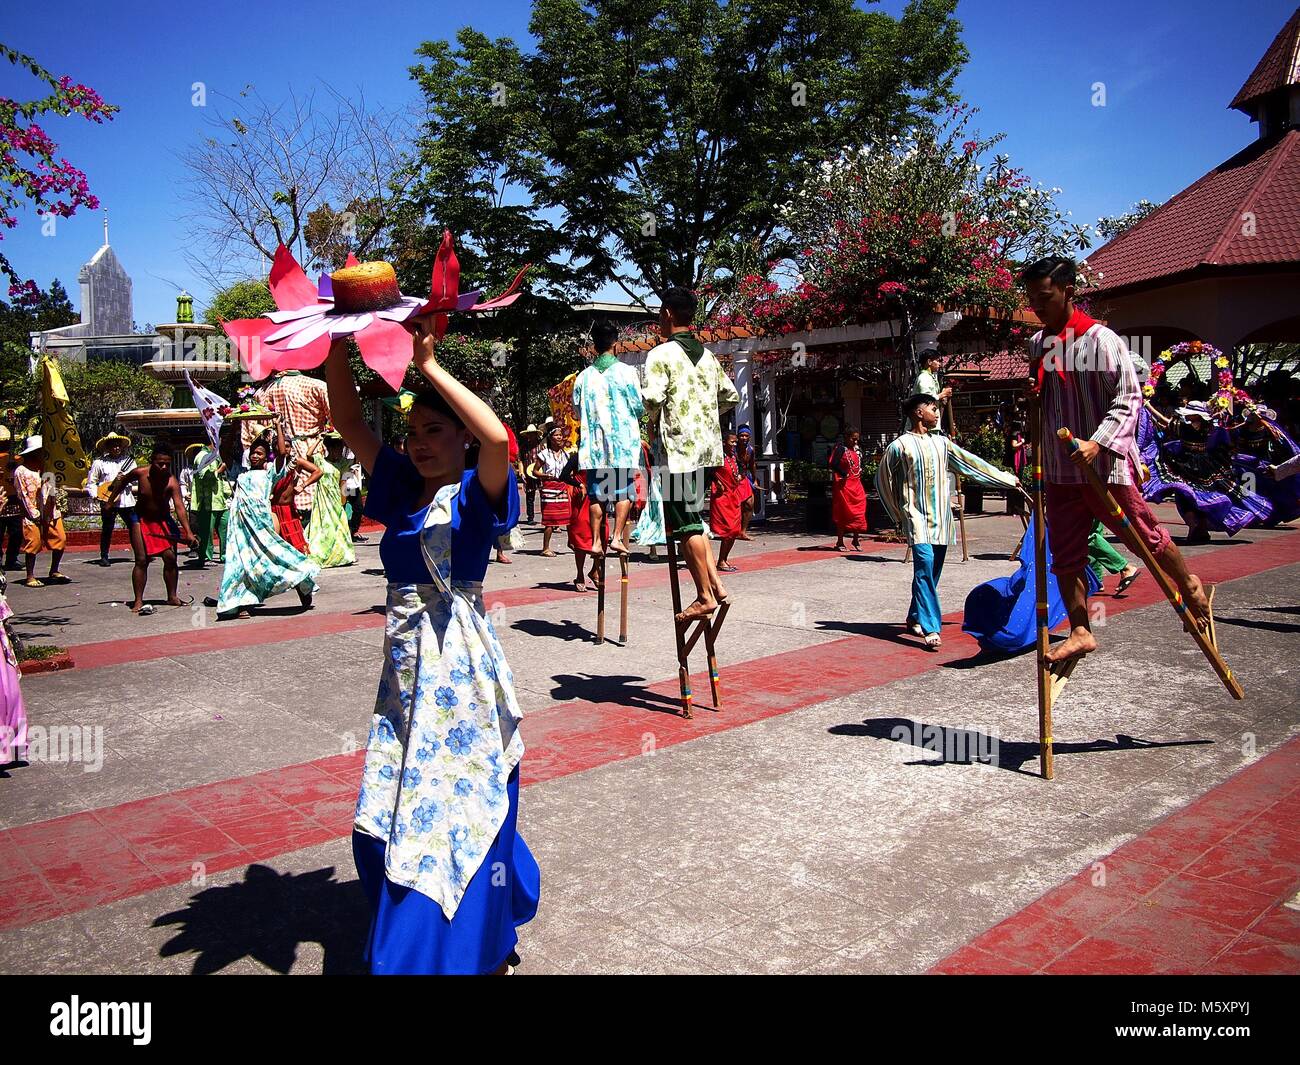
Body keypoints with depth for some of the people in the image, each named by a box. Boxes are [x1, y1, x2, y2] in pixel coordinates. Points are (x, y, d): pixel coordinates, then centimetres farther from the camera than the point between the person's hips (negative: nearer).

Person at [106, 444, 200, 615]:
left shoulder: (172, 482, -23)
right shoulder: (139, 473, -18)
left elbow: (179, 506, -33)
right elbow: (123, 481, 5)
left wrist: (188, 533, -43)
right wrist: (111, 502, 12)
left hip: (163, 521, 0)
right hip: (141, 520, 0)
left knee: (170, 557, -3)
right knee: (142, 560, -7)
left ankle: (172, 596, 12)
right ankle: (138, 601, -3)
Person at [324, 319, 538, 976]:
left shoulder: (475, 494, -8)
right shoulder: (401, 489, 9)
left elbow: (496, 437, -29)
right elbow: (348, 422, 8)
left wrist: (429, 366, -22)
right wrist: (339, 342, -3)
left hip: (460, 664, -6)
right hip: (404, 663, 7)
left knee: (461, 807, 4)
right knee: (389, 815, 14)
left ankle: (483, 950, 25)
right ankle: (409, 940, 36)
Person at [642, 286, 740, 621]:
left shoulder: (661, 354, -8)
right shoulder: (707, 355, 14)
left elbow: (652, 398, -20)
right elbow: (731, 396, 20)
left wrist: (652, 420, 0)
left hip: (679, 447, -7)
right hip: (708, 447, 8)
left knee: (685, 523, -1)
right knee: (693, 518, 18)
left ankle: (705, 597, 1)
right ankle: (715, 583, 11)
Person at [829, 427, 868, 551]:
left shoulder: (857, 449, 13)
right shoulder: (841, 449, -10)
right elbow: (833, 464, -21)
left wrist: (861, 471, 9)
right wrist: (844, 474, -24)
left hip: (856, 485, 7)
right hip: (843, 485, -7)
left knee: (859, 512, 7)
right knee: (842, 514, 0)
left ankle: (856, 539, 20)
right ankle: (840, 542, 8)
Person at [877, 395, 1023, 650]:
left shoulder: (941, 442, 15)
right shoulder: (899, 446, -2)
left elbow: (970, 463, 20)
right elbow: (882, 480, 4)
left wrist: (1007, 479, 21)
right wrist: (898, 515, 4)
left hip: (941, 519, 6)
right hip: (917, 518, -6)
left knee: (932, 572, 8)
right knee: (925, 569, -18)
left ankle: (914, 619, 25)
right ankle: (931, 629, -22)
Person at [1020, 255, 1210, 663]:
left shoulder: (1100, 339, -12)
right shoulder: (1037, 344, 8)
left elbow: (1129, 399, -14)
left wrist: (1098, 443, -26)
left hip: (1106, 465, -6)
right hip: (1059, 470, 6)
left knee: (1146, 537, 9)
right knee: (1065, 556, 6)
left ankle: (1189, 585, 36)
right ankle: (1080, 632, 16)